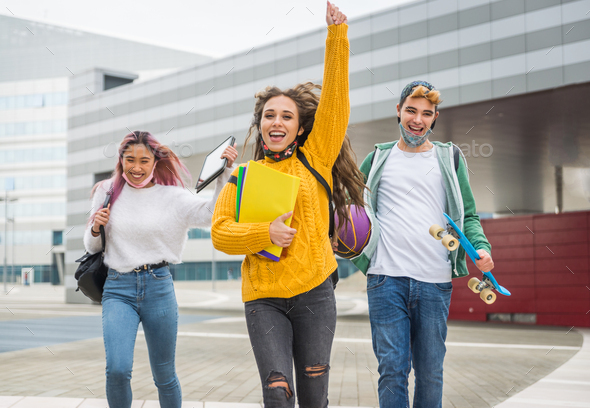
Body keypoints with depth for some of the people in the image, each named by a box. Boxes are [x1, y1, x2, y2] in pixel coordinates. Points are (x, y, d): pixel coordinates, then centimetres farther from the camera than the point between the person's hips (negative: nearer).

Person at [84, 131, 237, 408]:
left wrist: (225, 171, -16)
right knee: (117, 370, -17)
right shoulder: (107, 193, 6)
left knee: (164, 376, 9)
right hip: (118, 290, 0)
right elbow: (92, 248, 15)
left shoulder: (171, 196, 1)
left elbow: (212, 213, -11)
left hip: (159, 288, 0)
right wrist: (96, 228, -6)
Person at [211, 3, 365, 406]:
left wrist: (337, 33, -6)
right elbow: (220, 232, 3)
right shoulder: (243, 178, 10)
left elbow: (334, 98, -1)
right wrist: (265, 233, -14)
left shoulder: (315, 158, 7)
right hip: (263, 298, 0)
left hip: (314, 294, 0)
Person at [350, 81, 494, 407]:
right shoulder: (378, 158, 13)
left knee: (430, 372, 5)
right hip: (386, 279, 0)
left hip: (435, 282, 1)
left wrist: (481, 247, -8)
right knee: (392, 369, -4)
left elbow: (468, 215, 11)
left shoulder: (449, 158, 12)